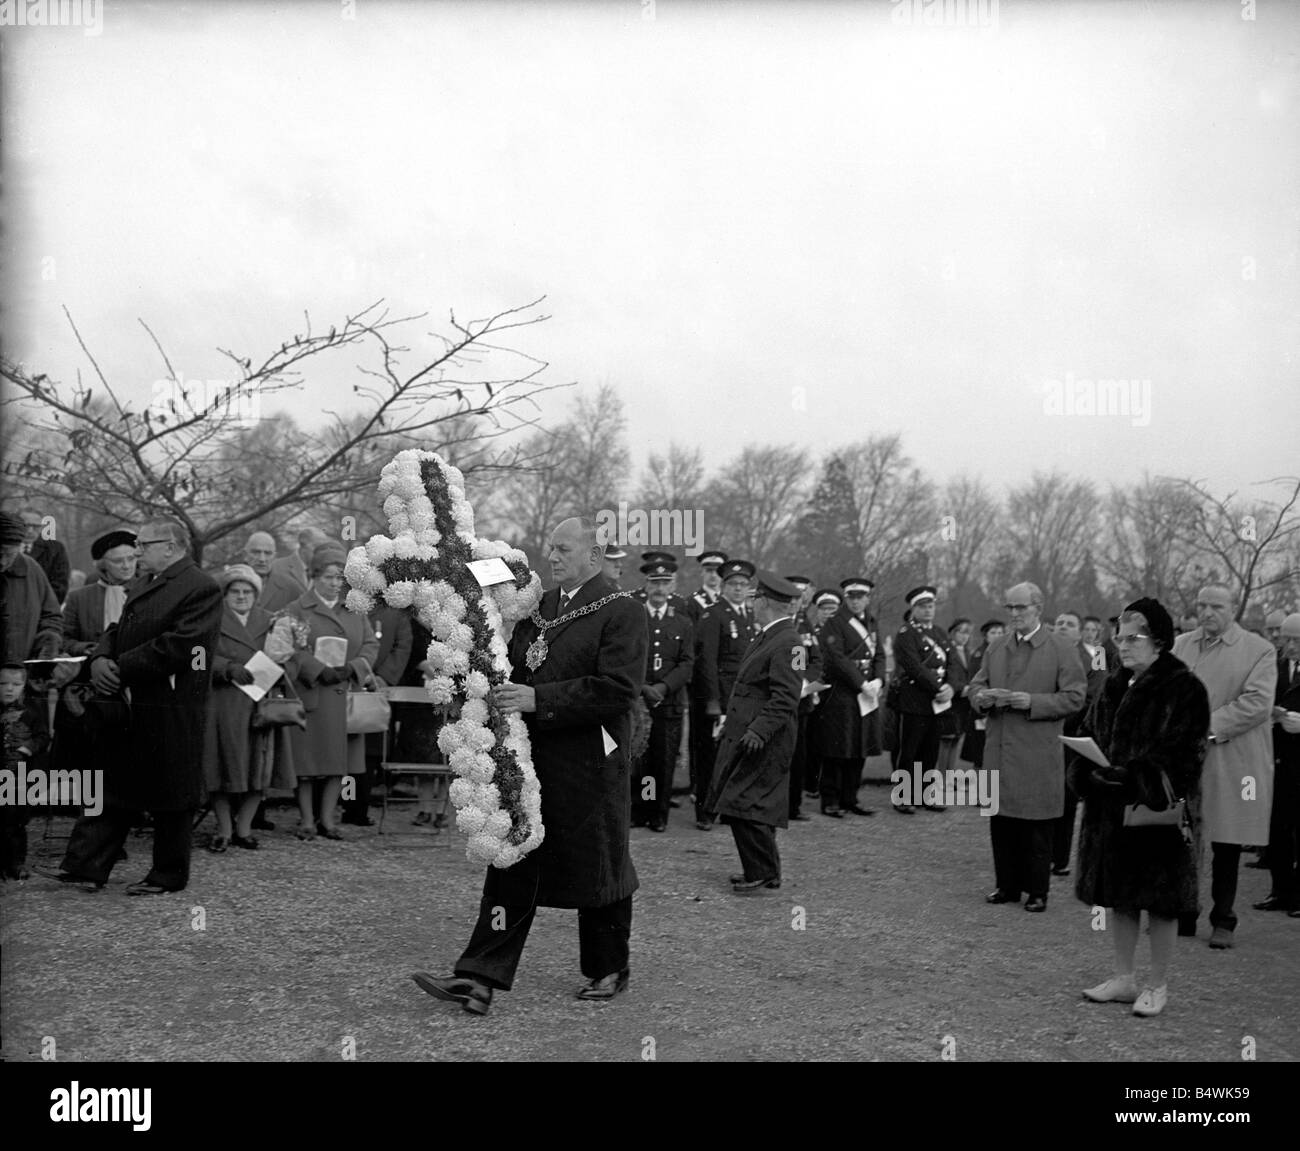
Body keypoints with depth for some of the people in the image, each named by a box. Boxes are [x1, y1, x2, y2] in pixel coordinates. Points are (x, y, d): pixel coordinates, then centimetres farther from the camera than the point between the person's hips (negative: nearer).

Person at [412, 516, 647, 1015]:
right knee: (512, 867, 4)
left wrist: (538, 699, -23)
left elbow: (617, 688, -19)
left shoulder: (623, 612, -9)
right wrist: (499, 689, -3)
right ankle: (480, 979, 4)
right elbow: (515, 668, 20)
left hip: (588, 764, -6)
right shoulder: (537, 606, 13)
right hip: (529, 759, 6)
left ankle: (610, 969, 28)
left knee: (597, 868, 9)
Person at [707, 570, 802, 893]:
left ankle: (763, 874, 0)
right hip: (746, 736, 10)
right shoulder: (766, 637, 14)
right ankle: (759, 870, 22)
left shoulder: (786, 643, -17)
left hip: (763, 742, -10)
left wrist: (759, 731, -29)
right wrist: (729, 719, 22)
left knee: (746, 809, -8)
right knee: (744, 810, 13)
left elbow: (784, 698, -23)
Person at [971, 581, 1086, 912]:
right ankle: (1007, 885, 19)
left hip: (1038, 755, -5)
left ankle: (1037, 891, 10)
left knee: (1036, 829, 0)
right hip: (999, 751, 5)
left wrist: (1032, 702, -17)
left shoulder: (1061, 649, -2)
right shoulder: (996, 649, 15)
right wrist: (983, 697, -7)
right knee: (1001, 823, 8)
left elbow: (1074, 697, -7)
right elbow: (976, 686, 17)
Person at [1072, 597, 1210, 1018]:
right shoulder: (1113, 685, 10)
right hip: (1110, 808, 6)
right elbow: (1088, 738, 13)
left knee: (1160, 902, 4)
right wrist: (1091, 774, -7)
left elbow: (1179, 756, -14)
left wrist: (1130, 777, -23)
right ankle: (1123, 978, 25)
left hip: (1156, 809, -6)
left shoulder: (1183, 688, -10)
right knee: (1119, 896, 13)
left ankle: (1158, 985, 16)